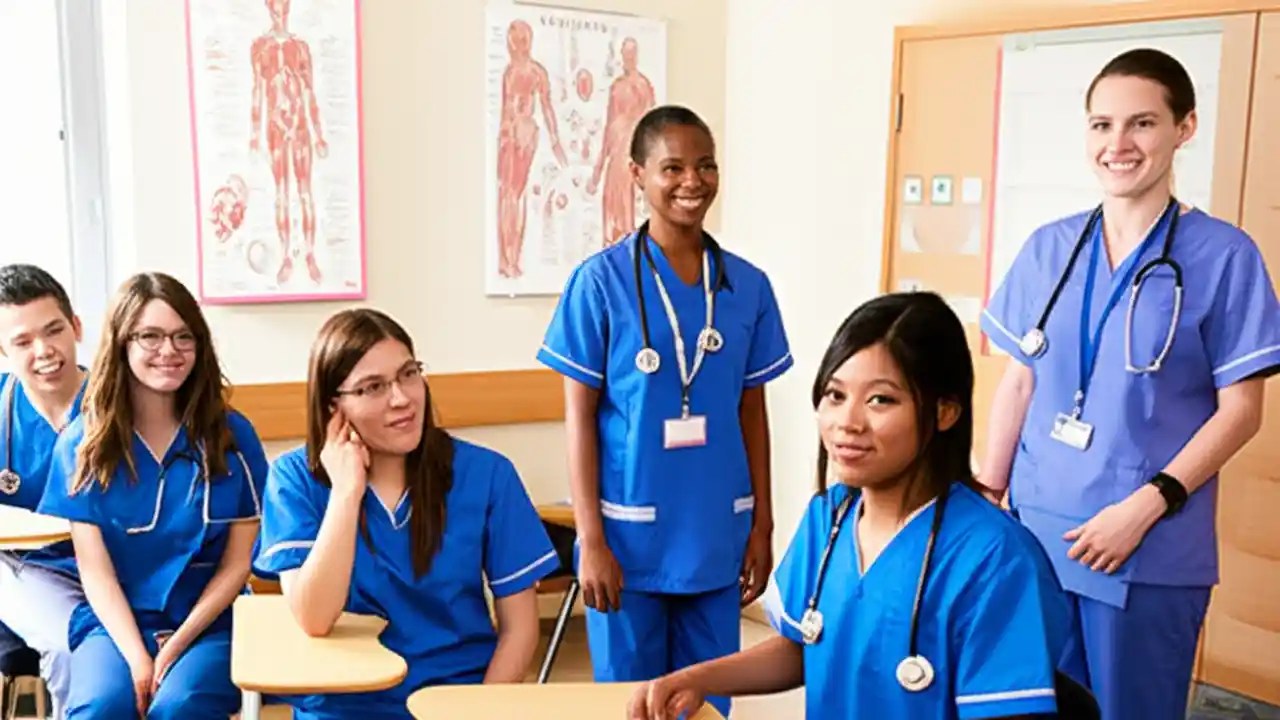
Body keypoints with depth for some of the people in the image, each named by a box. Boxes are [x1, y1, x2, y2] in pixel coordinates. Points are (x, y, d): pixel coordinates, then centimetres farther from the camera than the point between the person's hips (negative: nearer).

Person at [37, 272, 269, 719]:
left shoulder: (232, 435, -1)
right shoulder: (81, 444, 1)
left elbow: (238, 563, 1)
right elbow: (95, 570, -1)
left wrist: (176, 645, -10)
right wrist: (136, 656, -14)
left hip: (209, 623, -1)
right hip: (114, 622, 1)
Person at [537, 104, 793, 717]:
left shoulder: (749, 286, 3)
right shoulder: (600, 280, -8)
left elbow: (752, 414, 8)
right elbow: (580, 416, -6)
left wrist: (762, 527, 6)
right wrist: (592, 538, -10)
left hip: (718, 538, 3)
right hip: (629, 536, -3)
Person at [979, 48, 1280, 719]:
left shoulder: (1223, 256, -7)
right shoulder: (1048, 247, 4)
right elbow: (1018, 383, 8)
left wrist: (1146, 507, -17)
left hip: (1152, 552, -3)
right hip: (1035, 534, 4)